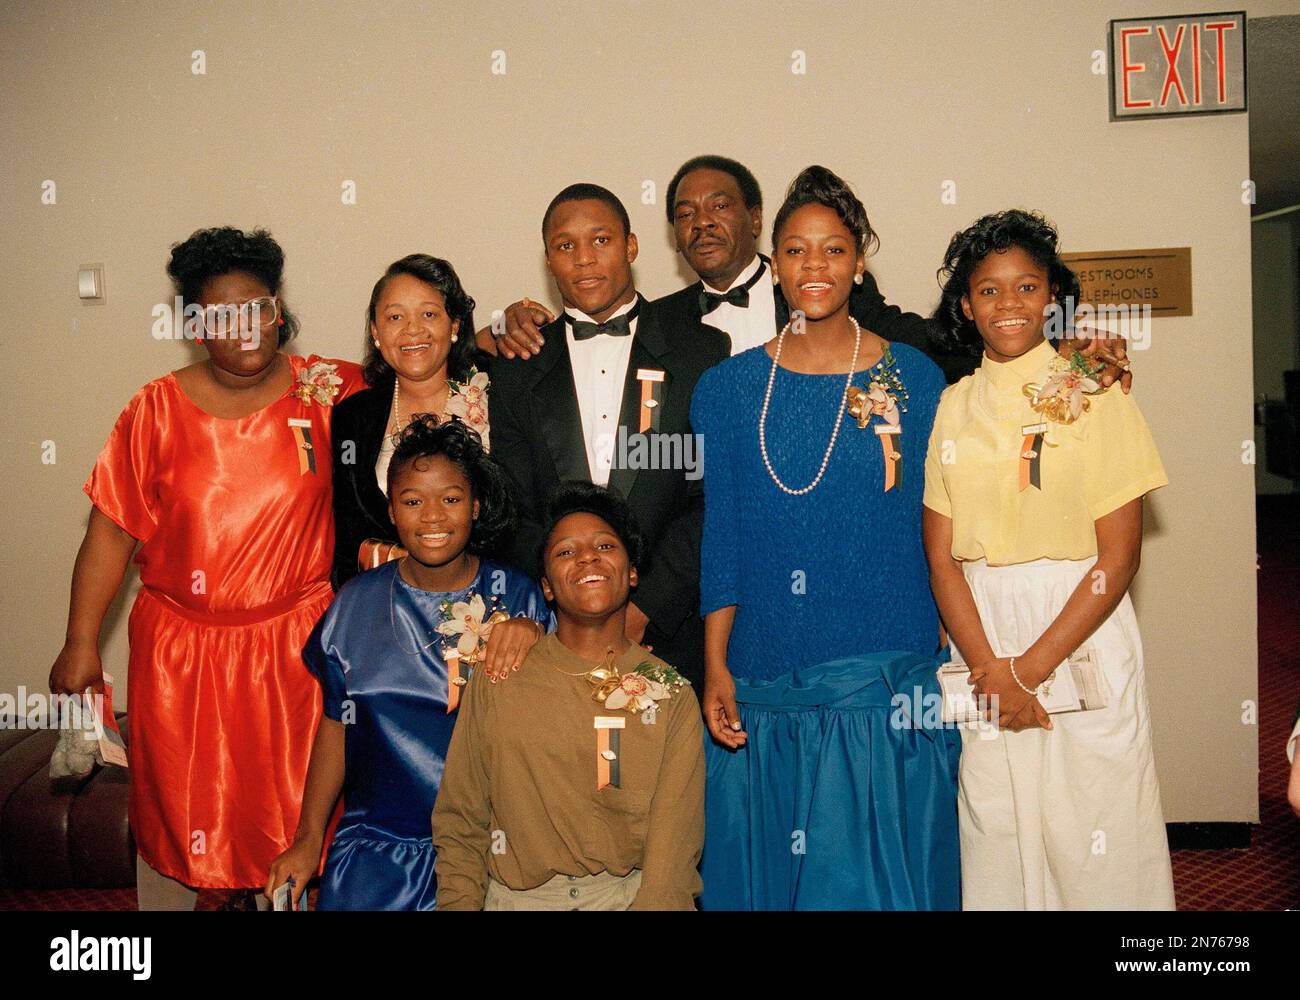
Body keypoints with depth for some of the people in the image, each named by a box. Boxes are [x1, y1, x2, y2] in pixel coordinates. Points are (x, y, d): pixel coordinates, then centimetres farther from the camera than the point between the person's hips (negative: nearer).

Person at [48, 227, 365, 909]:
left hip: (293, 645, -1)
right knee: (173, 812, 14)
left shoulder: (329, 392, -3)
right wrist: (80, 644, -1)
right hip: (179, 649, 1)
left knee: (289, 813, 8)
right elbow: (111, 530, -1)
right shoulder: (158, 410, -3)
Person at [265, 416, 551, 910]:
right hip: (378, 841, 1)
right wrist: (308, 840, 10)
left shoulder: (518, 595, -2)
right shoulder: (358, 604, 2)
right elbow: (336, 725, 9)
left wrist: (532, 633, -18)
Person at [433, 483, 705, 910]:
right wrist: (460, 902, -5)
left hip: (633, 892, 0)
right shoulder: (495, 679, 7)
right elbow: (460, 825, 8)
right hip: (518, 896, 0)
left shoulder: (673, 695, 6)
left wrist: (654, 902, -18)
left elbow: (674, 842, -3)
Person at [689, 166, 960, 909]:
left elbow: (932, 532, 2)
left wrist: (949, 670, -1)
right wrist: (716, 670, -1)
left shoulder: (913, 379, 1)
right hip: (762, 690, 1)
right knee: (767, 874, 12)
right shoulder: (728, 389, 3)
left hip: (886, 682, -1)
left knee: (880, 876, 9)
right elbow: (722, 542, 4)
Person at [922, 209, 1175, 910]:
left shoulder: (1096, 396, -3)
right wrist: (990, 667, -12)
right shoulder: (953, 407, 5)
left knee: (1091, 838, 4)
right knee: (995, 832, 11)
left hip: (1082, 636, -2)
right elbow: (941, 555, 1)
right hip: (981, 637, 3)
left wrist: (1031, 666, -13)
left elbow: (1119, 556, -8)